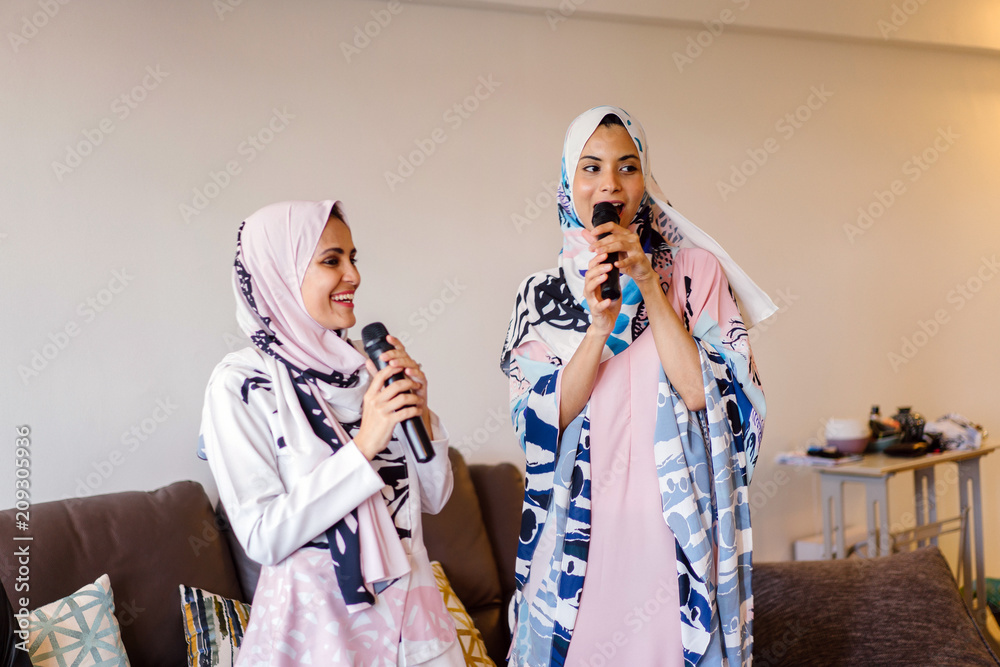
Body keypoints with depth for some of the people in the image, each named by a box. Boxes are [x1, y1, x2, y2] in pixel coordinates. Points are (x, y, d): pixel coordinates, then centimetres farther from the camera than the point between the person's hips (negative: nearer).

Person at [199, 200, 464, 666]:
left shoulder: (363, 365, 2)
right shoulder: (241, 383, -12)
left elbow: (433, 496, 7)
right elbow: (262, 538, -18)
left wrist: (419, 413, -10)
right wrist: (363, 447, -22)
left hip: (408, 599, 5)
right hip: (317, 615, -5)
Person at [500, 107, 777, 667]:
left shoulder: (698, 269, -1)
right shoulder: (543, 292, 4)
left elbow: (701, 390, -12)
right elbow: (547, 420, -5)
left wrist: (648, 283, -16)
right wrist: (599, 327, -19)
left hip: (677, 518, -1)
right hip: (581, 525, 1)